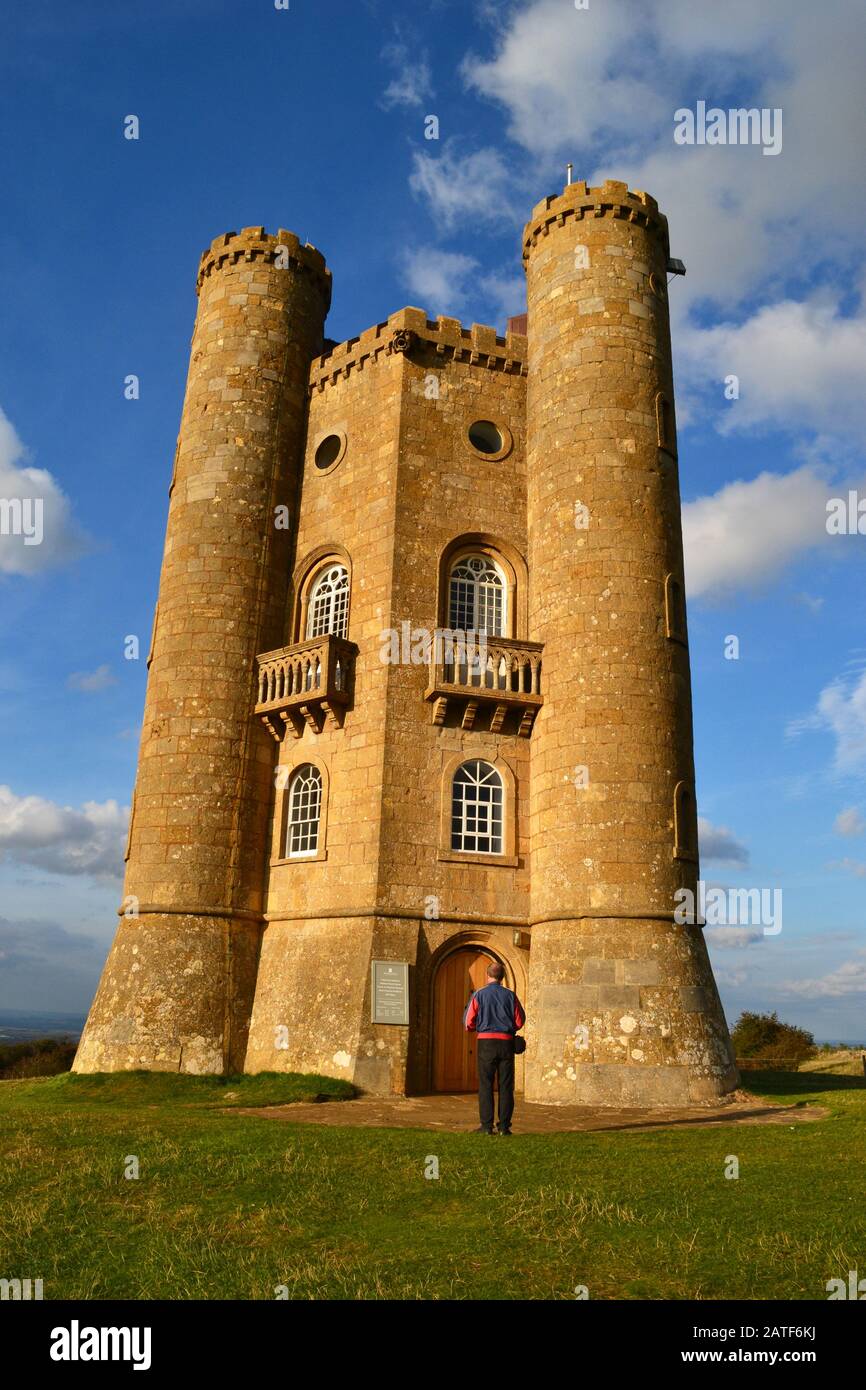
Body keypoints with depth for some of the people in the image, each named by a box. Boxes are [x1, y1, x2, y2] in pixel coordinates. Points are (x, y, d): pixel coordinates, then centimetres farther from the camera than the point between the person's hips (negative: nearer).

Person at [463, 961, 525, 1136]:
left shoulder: (479, 995, -3)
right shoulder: (510, 995, 3)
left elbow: (468, 1023, -2)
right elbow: (520, 1021, 5)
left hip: (486, 1042, -2)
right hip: (506, 1043, 2)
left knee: (485, 1085, 4)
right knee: (505, 1086, 7)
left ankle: (487, 1126, 2)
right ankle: (504, 1126, 6)